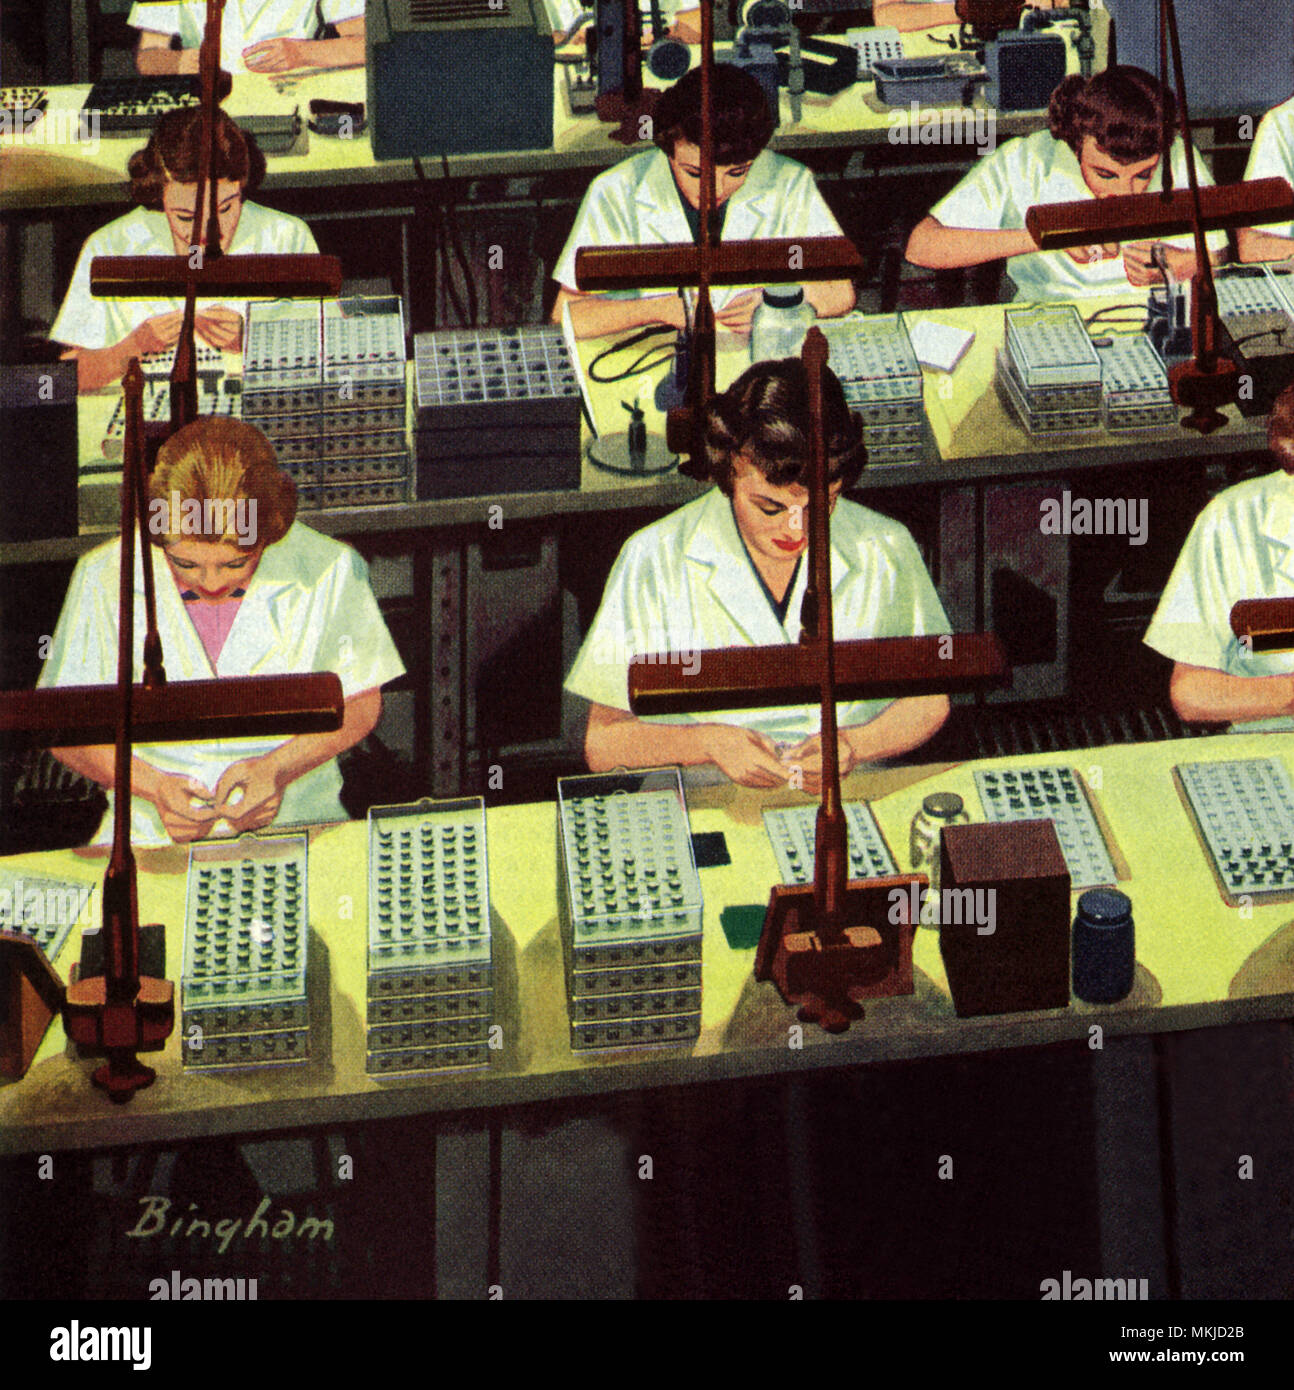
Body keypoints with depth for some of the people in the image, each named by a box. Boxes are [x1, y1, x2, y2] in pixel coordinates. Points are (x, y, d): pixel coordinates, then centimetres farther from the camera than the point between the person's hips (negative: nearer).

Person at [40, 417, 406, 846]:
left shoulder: (329, 571, -7)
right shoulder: (103, 580, -6)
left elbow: (360, 702, 5)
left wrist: (278, 767, -12)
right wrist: (154, 786, -15)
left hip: (295, 830, 0)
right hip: (150, 837, 0)